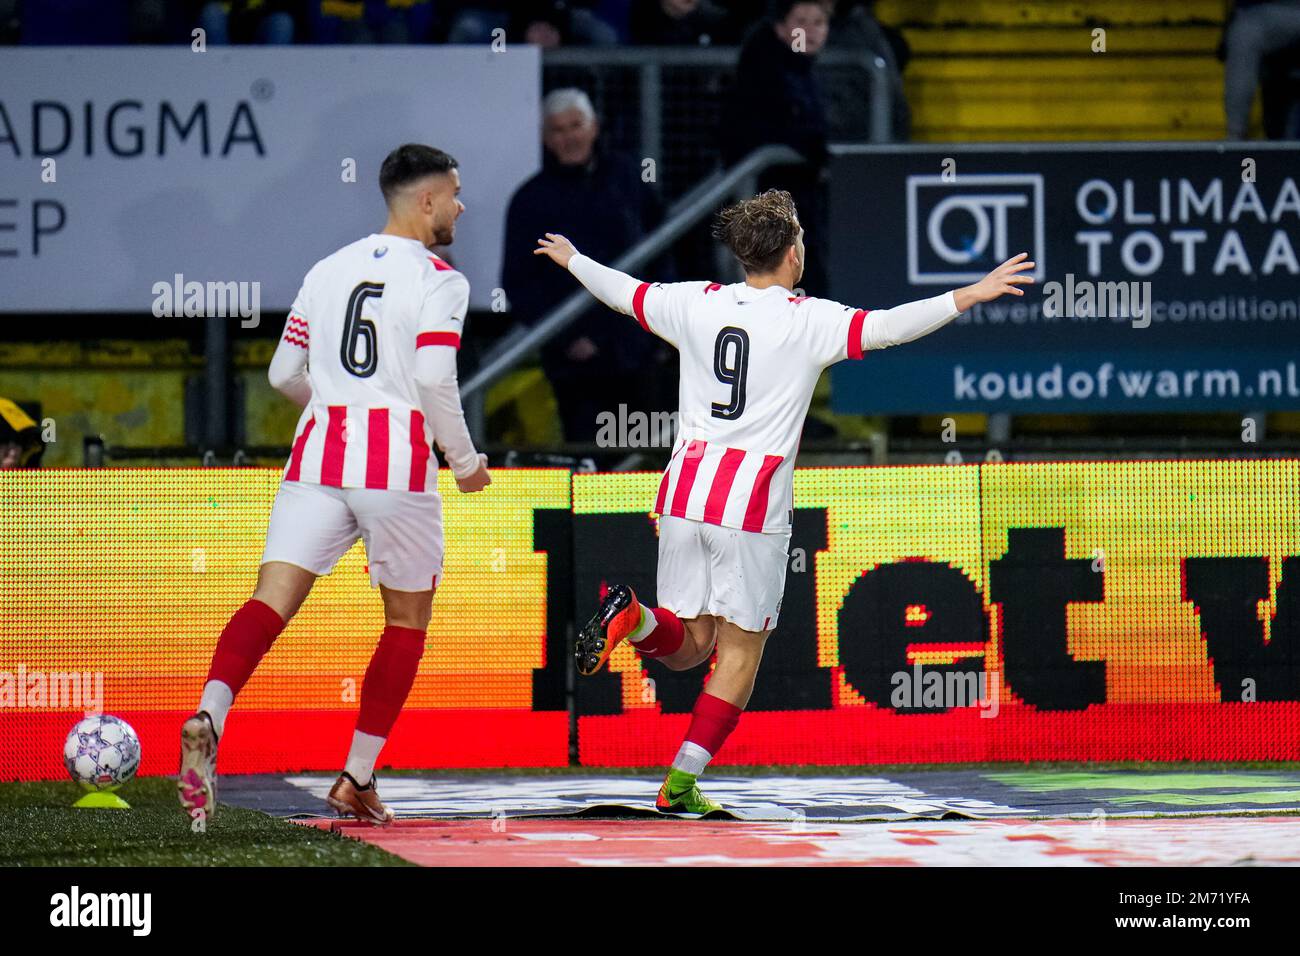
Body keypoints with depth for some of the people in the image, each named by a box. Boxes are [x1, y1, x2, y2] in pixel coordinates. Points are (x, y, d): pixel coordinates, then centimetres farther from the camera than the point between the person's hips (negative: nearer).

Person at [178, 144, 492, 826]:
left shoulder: (328, 270, 16)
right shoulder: (438, 281, -2)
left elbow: (283, 374, 18)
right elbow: (435, 381, -13)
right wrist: (465, 460, 2)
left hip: (318, 456, 4)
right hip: (398, 462, -4)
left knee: (272, 600, -7)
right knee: (408, 619, 13)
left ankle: (209, 718, -34)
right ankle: (356, 780, 11)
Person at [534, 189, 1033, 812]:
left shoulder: (697, 304, 6)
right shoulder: (807, 320, -8)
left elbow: (623, 292, 21)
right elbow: (885, 328, -19)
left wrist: (571, 260, 39)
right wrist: (970, 295, -19)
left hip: (684, 494, 5)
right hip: (753, 503, -5)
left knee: (688, 646, 15)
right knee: (740, 654, 7)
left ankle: (631, 617, -18)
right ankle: (681, 784, 1)